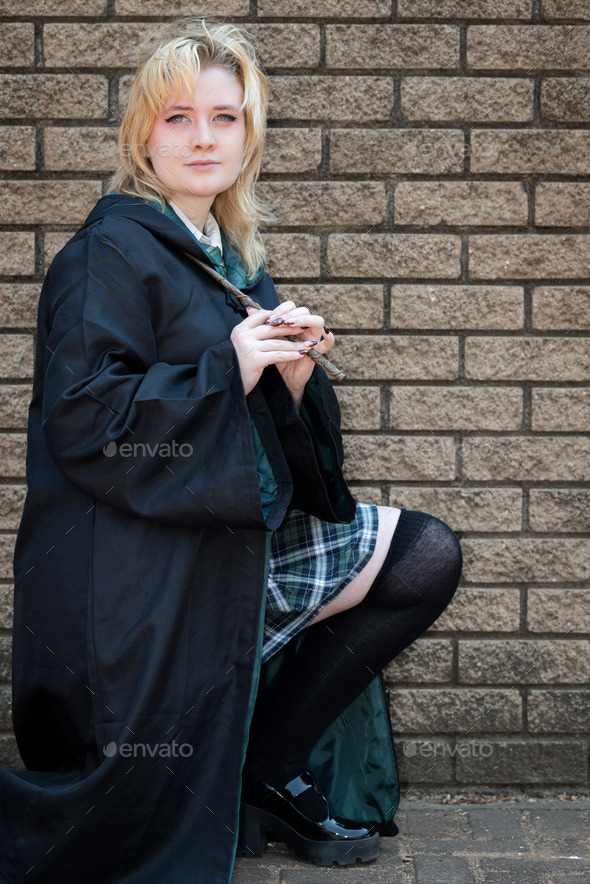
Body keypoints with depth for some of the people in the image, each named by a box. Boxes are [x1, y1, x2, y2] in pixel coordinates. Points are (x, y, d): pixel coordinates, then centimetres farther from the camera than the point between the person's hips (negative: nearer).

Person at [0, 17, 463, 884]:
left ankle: (262, 768, 6)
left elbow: (273, 444, 16)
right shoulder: (112, 253, -11)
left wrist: (294, 379, -6)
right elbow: (81, 417, -21)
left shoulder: (231, 260, 14)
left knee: (428, 557, 4)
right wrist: (228, 370, -20)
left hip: (245, 541, 8)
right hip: (147, 576, -8)